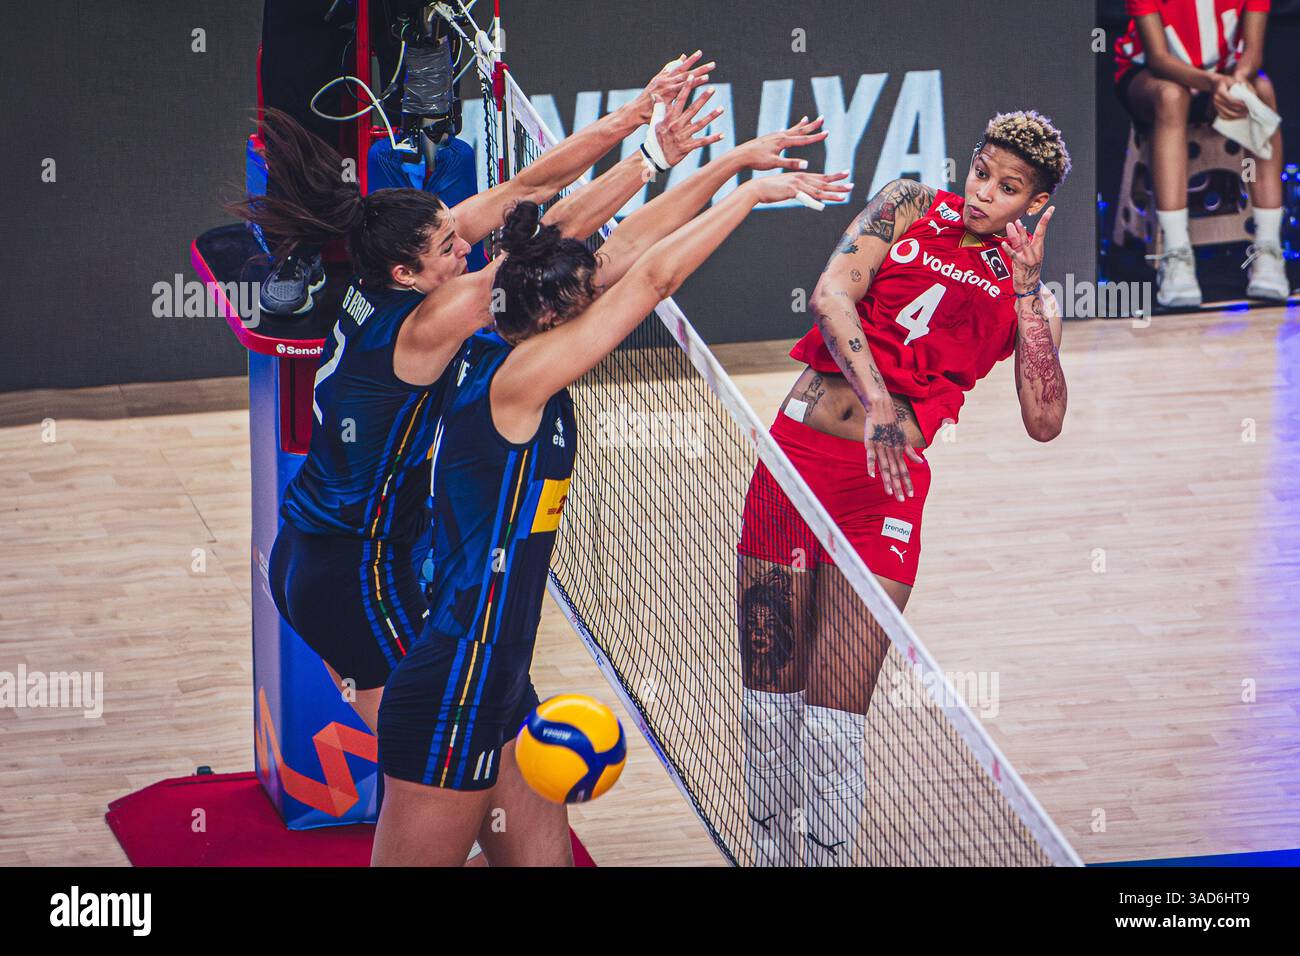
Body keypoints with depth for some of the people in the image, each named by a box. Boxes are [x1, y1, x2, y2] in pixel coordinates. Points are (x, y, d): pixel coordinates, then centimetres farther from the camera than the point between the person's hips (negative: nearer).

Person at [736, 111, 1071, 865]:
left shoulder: (1031, 299, 8)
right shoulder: (909, 209, 8)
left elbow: (1044, 421, -5)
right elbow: (833, 294, -7)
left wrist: (1028, 294, -10)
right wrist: (874, 398, -21)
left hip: (885, 484, -1)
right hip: (794, 451, 1)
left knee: (833, 716, -8)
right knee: (768, 696, 6)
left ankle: (829, 856, 3)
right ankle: (771, 854, 20)